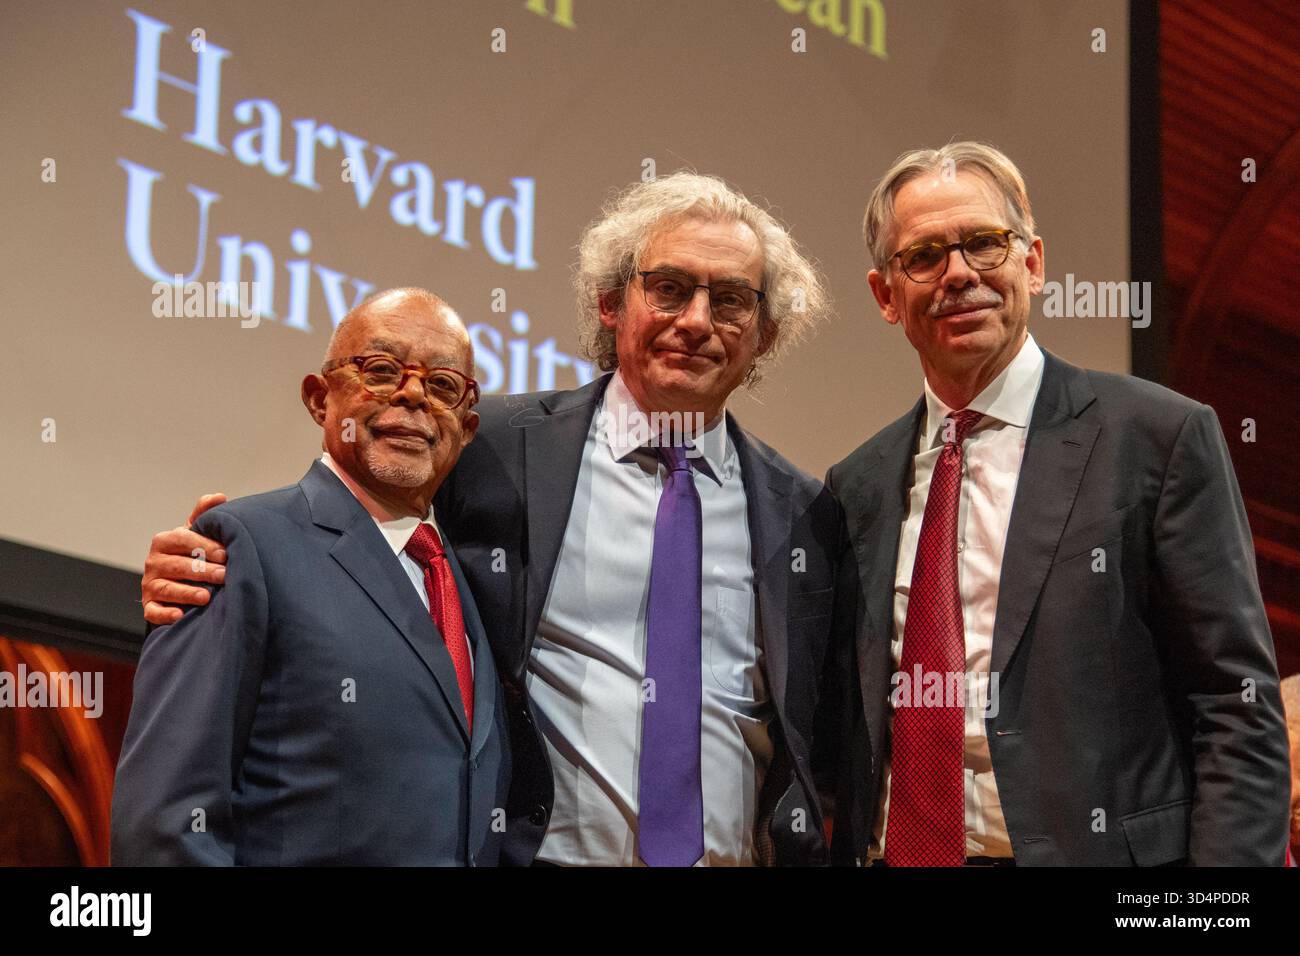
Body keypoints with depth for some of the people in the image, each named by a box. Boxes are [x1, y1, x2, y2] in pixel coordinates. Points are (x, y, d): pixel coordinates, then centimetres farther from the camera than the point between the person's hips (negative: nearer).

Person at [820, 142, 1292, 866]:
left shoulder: (1162, 437, -6)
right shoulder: (859, 488, 10)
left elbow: (1238, 708, -10)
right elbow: (849, 725, 13)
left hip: (1100, 847, -4)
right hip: (897, 853, 5)